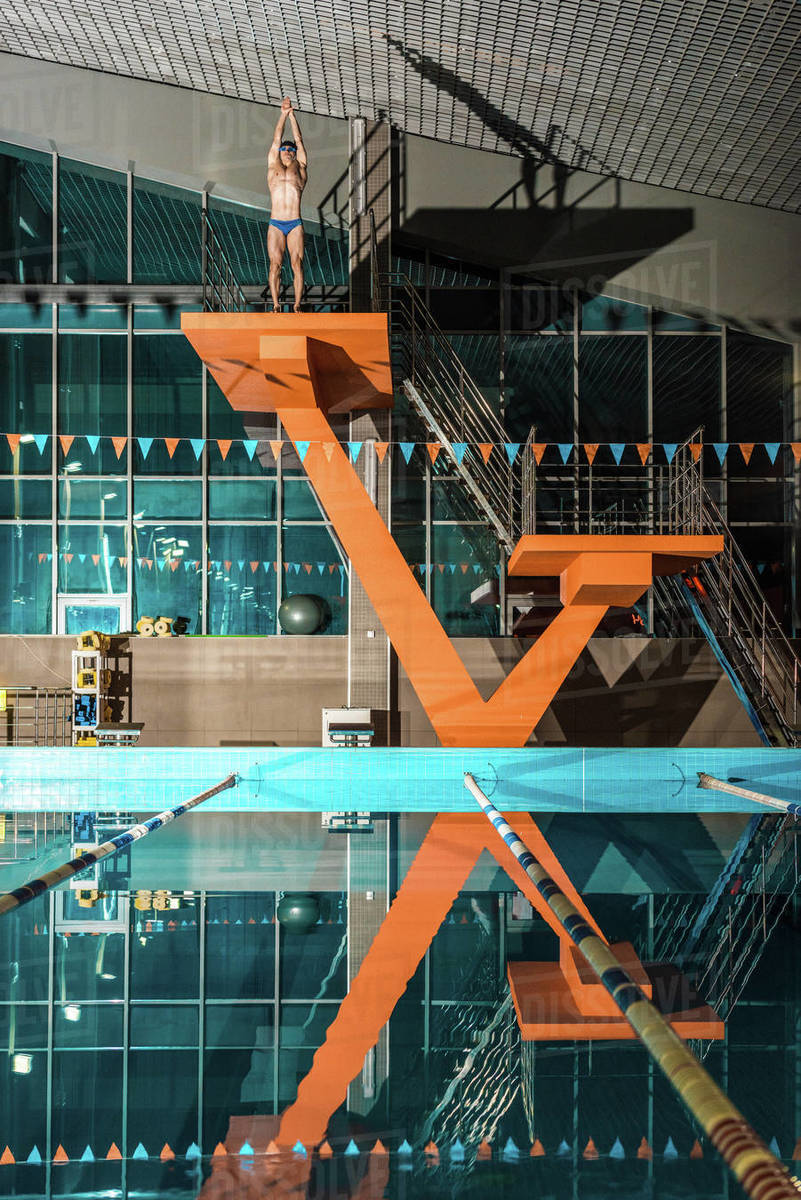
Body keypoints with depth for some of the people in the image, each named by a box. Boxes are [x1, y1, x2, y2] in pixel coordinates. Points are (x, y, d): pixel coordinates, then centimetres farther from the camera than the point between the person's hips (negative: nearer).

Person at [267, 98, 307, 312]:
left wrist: (293, 116, 13)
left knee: (297, 263, -6)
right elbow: (276, 140, 14)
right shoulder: (274, 170, 15)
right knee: (275, 264, -6)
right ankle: (275, 304, -4)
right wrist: (283, 114, 14)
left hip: (295, 224, 0)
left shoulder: (300, 170, 14)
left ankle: (297, 303, -5)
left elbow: (299, 141, 12)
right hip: (275, 224, 0)